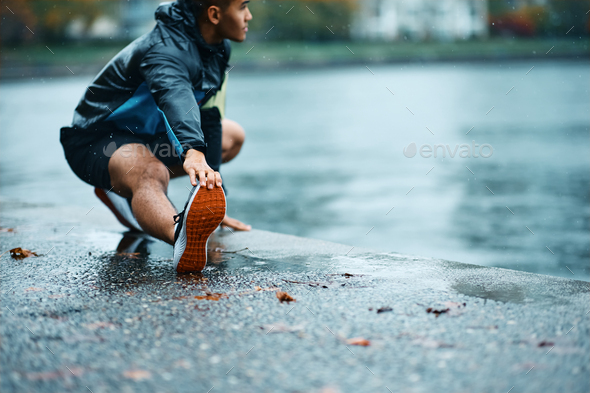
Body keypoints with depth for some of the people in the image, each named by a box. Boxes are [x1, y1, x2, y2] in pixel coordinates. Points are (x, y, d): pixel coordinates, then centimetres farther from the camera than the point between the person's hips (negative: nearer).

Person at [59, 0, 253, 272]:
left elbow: (209, 121, 7)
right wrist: (193, 151, -71)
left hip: (147, 134, 10)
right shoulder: (168, 47, -28)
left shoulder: (218, 49, 0)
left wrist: (212, 197, 7)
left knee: (233, 136, 19)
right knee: (151, 172, -41)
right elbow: (175, 96, -51)